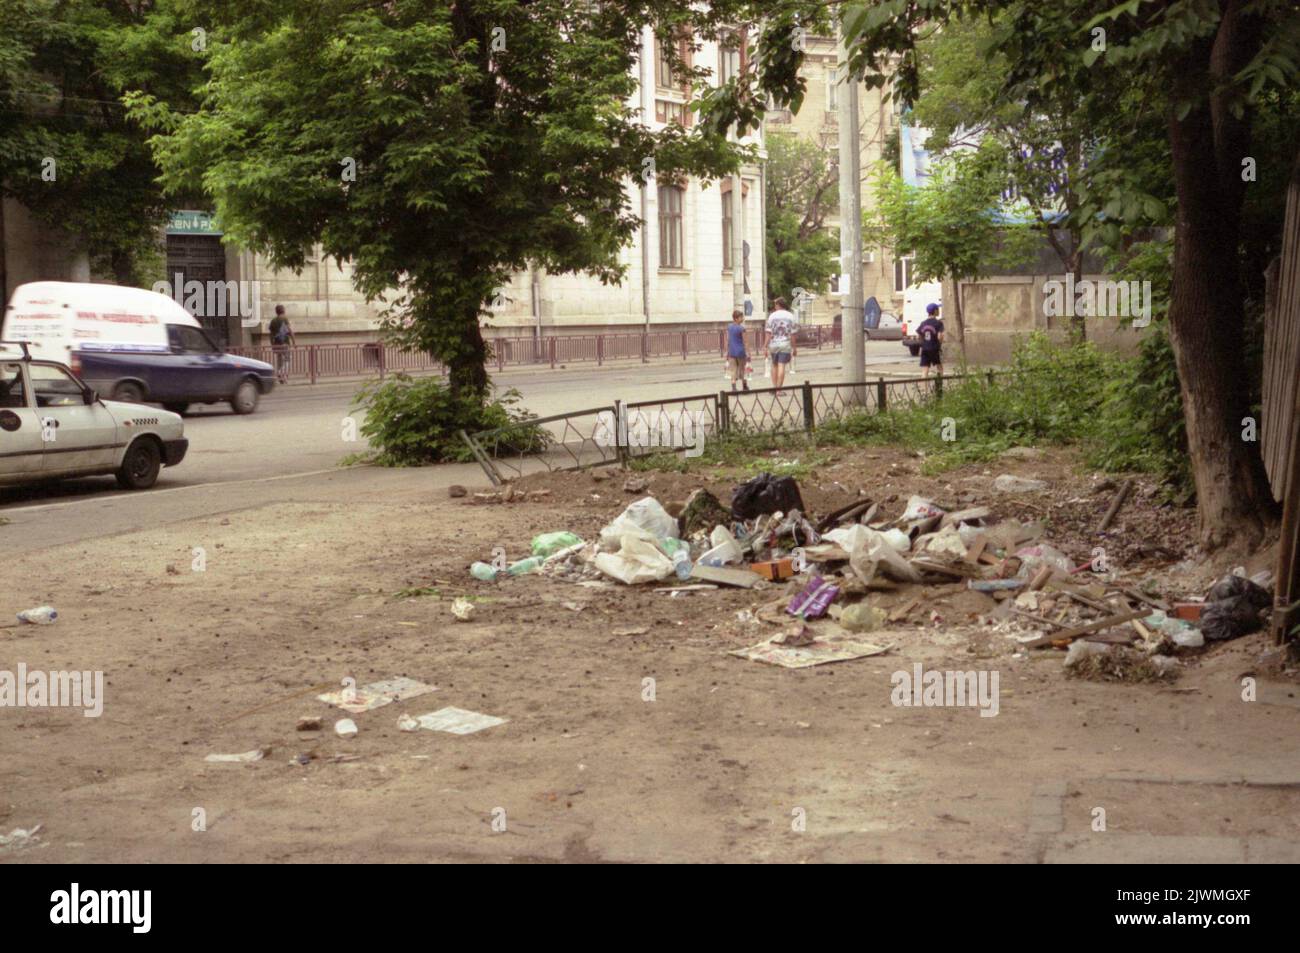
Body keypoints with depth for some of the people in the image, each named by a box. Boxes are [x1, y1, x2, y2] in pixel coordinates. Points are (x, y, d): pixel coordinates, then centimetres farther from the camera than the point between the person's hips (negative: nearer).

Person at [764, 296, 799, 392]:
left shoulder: (772, 316, -1)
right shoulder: (791, 317, 1)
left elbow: (768, 333, -4)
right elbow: (793, 334, 0)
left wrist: (766, 347, -1)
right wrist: (794, 348, 7)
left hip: (773, 344, 1)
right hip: (786, 345, -1)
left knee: (774, 365, 16)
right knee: (781, 366, -3)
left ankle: (775, 387, 15)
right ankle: (779, 389, -6)